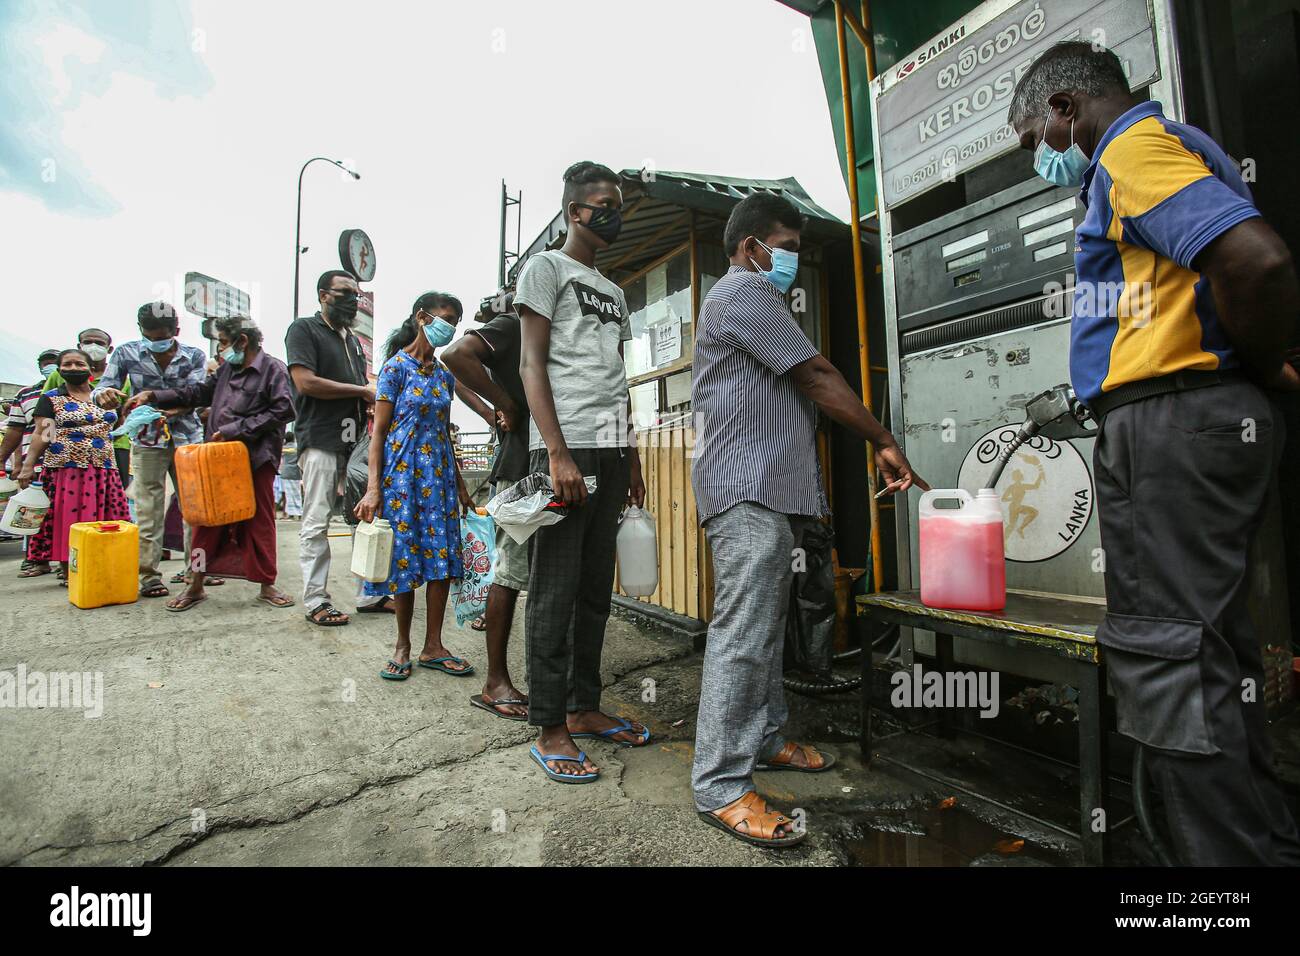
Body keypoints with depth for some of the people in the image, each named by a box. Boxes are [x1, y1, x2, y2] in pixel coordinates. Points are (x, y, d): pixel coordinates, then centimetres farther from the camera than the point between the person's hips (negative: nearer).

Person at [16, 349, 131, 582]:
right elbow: (40, 435, 0)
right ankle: (67, 571, 7)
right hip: (65, 469, -2)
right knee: (66, 518, -1)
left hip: (102, 469, 2)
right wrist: (28, 466, -8)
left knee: (101, 518, 0)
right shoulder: (51, 399, 5)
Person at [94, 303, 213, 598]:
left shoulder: (194, 356, -1)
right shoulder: (126, 353, -1)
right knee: (148, 510, -1)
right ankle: (149, 576, 7)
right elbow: (103, 390, -2)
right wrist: (105, 395, -27)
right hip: (147, 440, -1)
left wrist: (170, 410, -31)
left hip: (187, 438, 1)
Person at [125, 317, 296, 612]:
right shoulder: (227, 368, 15)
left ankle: (267, 585, 14)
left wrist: (236, 429, -15)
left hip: (256, 460, -6)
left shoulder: (273, 369, -6)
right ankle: (195, 586, 21)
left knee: (259, 522, 2)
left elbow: (283, 410, -16)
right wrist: (153, 395, 18)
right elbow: (200, 393, 25)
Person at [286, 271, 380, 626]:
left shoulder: (352, 340, 24)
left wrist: (374, 397, 5)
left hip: (356, 440, 7)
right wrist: (361, 391, -8)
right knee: (317, 523, -3)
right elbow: (305, 382, -13)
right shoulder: (304, 329, 1)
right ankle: (315, 601, 5)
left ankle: (368, 593, 13)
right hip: (321, 440, -7)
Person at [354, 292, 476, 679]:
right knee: (405, 558, 1)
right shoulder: (396, 367, -3)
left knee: (442, 557, 2)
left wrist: (459, 484, 16)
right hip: (402, 472, -5)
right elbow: (379, 431, -7)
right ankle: (403, 645, 17)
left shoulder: (444, 374, 13)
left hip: (439, 474, 5)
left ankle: (433, 646, 12)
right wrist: (373, 489, -14)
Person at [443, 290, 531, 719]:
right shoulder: (510, 326, -3)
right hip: (520, 467, -8)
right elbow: (456, 354, -20)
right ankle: (495, 682, 6)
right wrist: (507, 405, -15)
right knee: (510, 572, -4)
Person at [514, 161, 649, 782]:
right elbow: (531, 364, -6)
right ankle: (548, 729, 8)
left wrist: (631, 459, 17)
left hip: (611, 452, 7)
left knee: (596, 590, 10)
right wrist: (559, 453, -16)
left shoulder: (614, 292, 26)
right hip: (566, 448, -7)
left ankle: (583, 707, 23)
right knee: (555, 592, -3)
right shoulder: (546, 266, 5)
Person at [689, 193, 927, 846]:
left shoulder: (751, 299, 31)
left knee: (764, 626, 14)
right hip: (749, 488, -11)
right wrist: (884, 443, -2)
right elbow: (818, 377, -8)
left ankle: (764, 740, 26)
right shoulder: (745, 293, -4)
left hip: (769, 493, 11)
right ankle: (721, 787, -6)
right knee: (742, 634, -12)